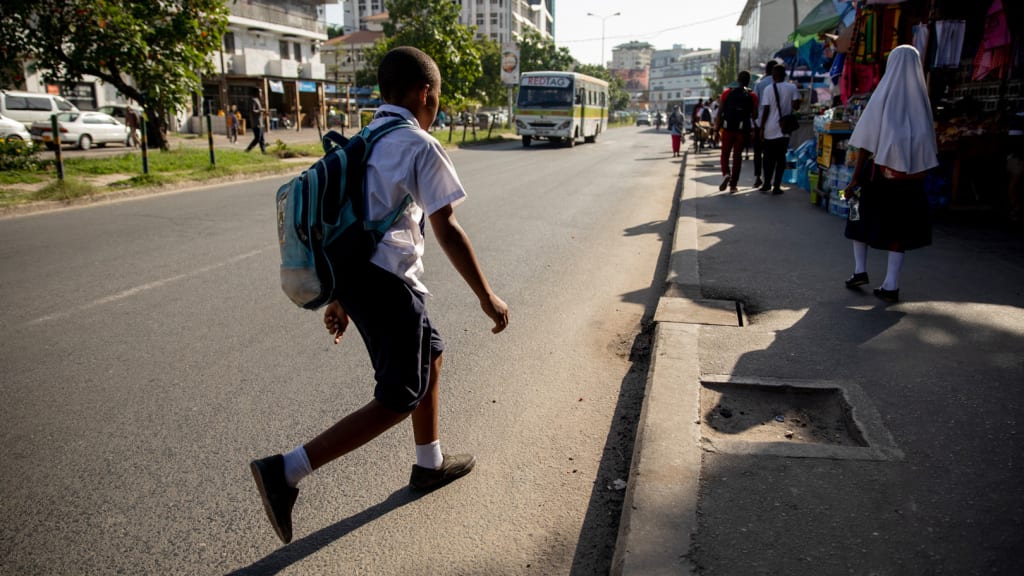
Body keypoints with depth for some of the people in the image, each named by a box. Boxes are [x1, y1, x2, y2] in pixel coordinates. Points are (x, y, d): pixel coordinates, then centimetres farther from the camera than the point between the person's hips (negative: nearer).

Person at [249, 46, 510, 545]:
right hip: (390, 283, -9)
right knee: (398, 399, 2)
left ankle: (430, 464, 39)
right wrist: (486, 297, -6)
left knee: (430, 354, 25)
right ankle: (286, 471, -1)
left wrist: (338, 296, 24)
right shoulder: (421, 147, -9)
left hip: (354, 278, 9)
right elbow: (447, 230, -13)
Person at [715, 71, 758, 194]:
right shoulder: (752, 96, 2)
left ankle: (726, 174, -13)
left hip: (728, 128, 0)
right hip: (743, 129, 0)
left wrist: (717, 127, 6)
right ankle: (733, 185, 7)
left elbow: (720, 112, -1)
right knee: (737, 156, 7)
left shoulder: (727, 93, 3)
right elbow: (754, 115, -1)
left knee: (725, 154, 14)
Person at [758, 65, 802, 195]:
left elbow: (766, 110, -7)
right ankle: (776, 186, 0)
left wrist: (762, 128, -1)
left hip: (770, 129, 0)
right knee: (781, 158, 5)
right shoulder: (792, 88, -2)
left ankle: (767, 183, 16)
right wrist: (789, 107, 13)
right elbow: (796, 106, -9)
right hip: (784, 129, 1)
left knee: (769, 158, 11)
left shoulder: (768, 89, -4)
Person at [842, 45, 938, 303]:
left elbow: (866, 143, -8)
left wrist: (855, 178, -5)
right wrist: (919, 173, 14)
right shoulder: (920, 98, 0)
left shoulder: (882, 97, -6)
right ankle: (890, 286, 7)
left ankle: (860, 270, 17)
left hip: (880, 171, -2)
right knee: (899, 226, 8)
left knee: (862, 215, 19)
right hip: (910, 175, 2)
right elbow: (928, 144, 3)